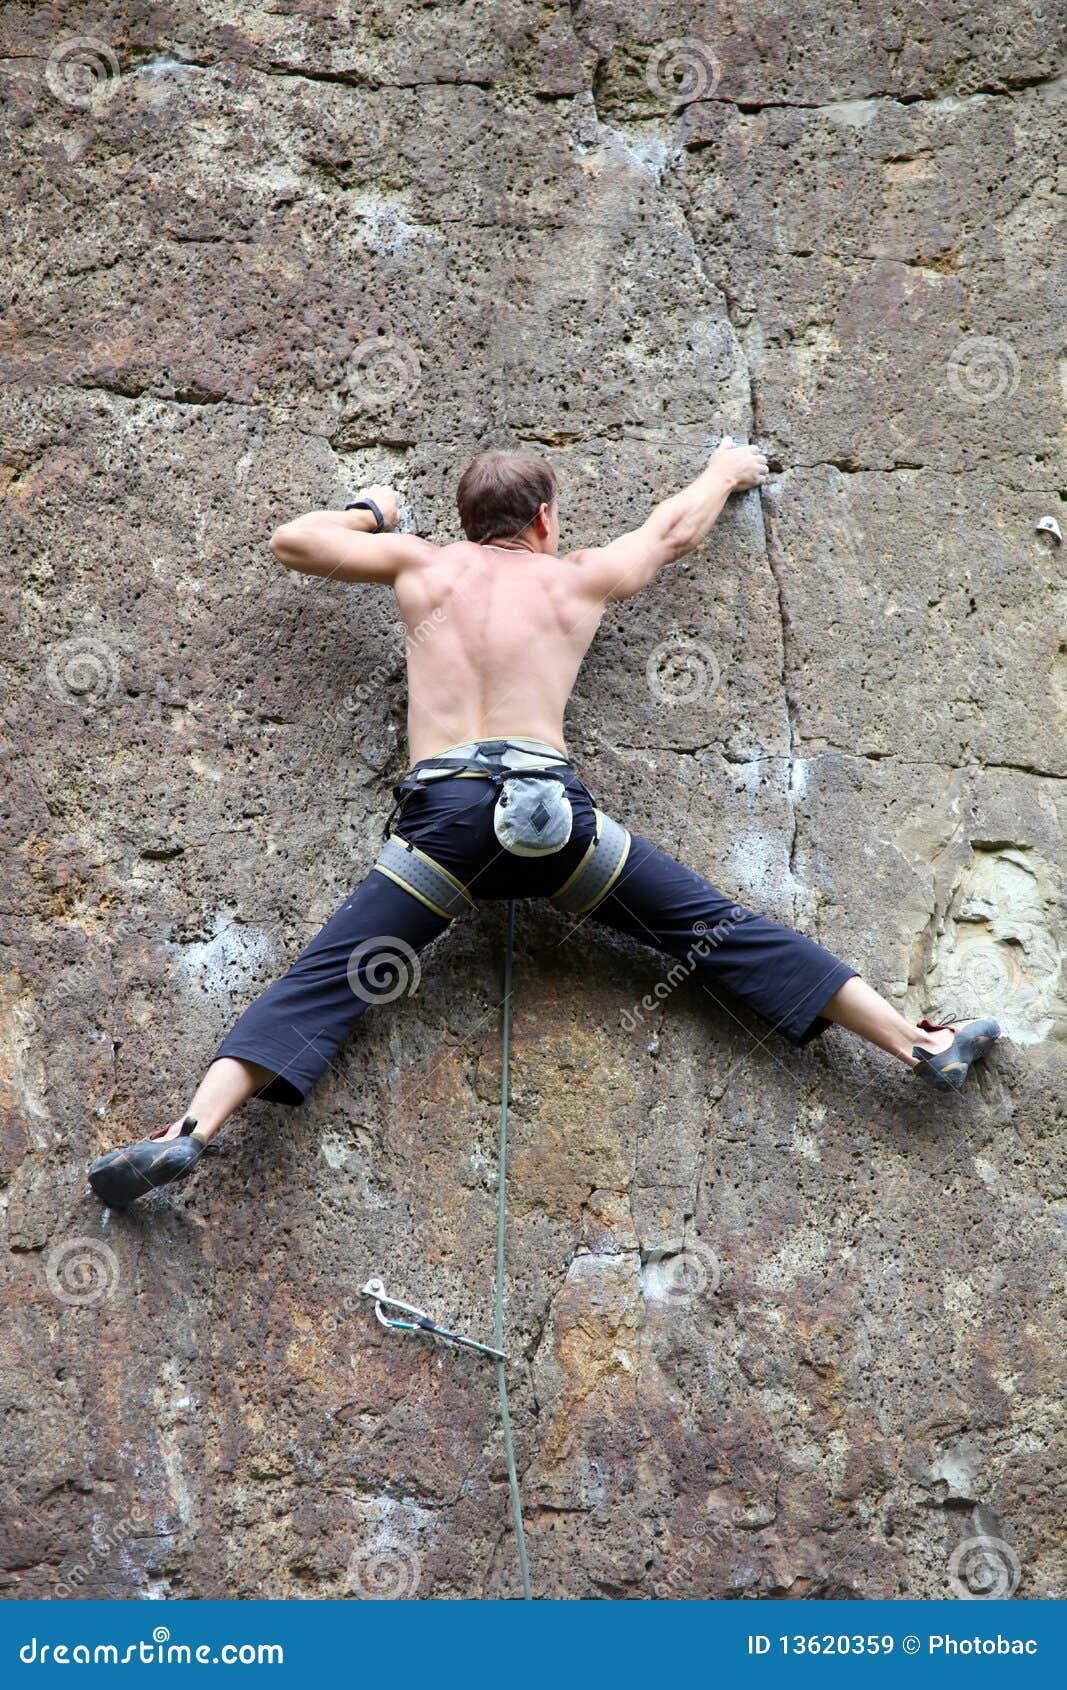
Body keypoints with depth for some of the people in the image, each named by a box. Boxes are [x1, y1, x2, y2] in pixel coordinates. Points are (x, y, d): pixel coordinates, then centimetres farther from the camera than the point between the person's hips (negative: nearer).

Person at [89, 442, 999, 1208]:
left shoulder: (420, 562, 20)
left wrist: (370, 513, 50)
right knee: (720, 932, 6)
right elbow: (676, 530, 38)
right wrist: (725, 469, 59)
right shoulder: (578, 578, 21)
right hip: (550, 803, 0)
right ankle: (923, 1045, 7)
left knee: (323, 982, -4)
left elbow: (293, 539, 31)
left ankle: (190, 1128, -22)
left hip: (443, 810, 0)